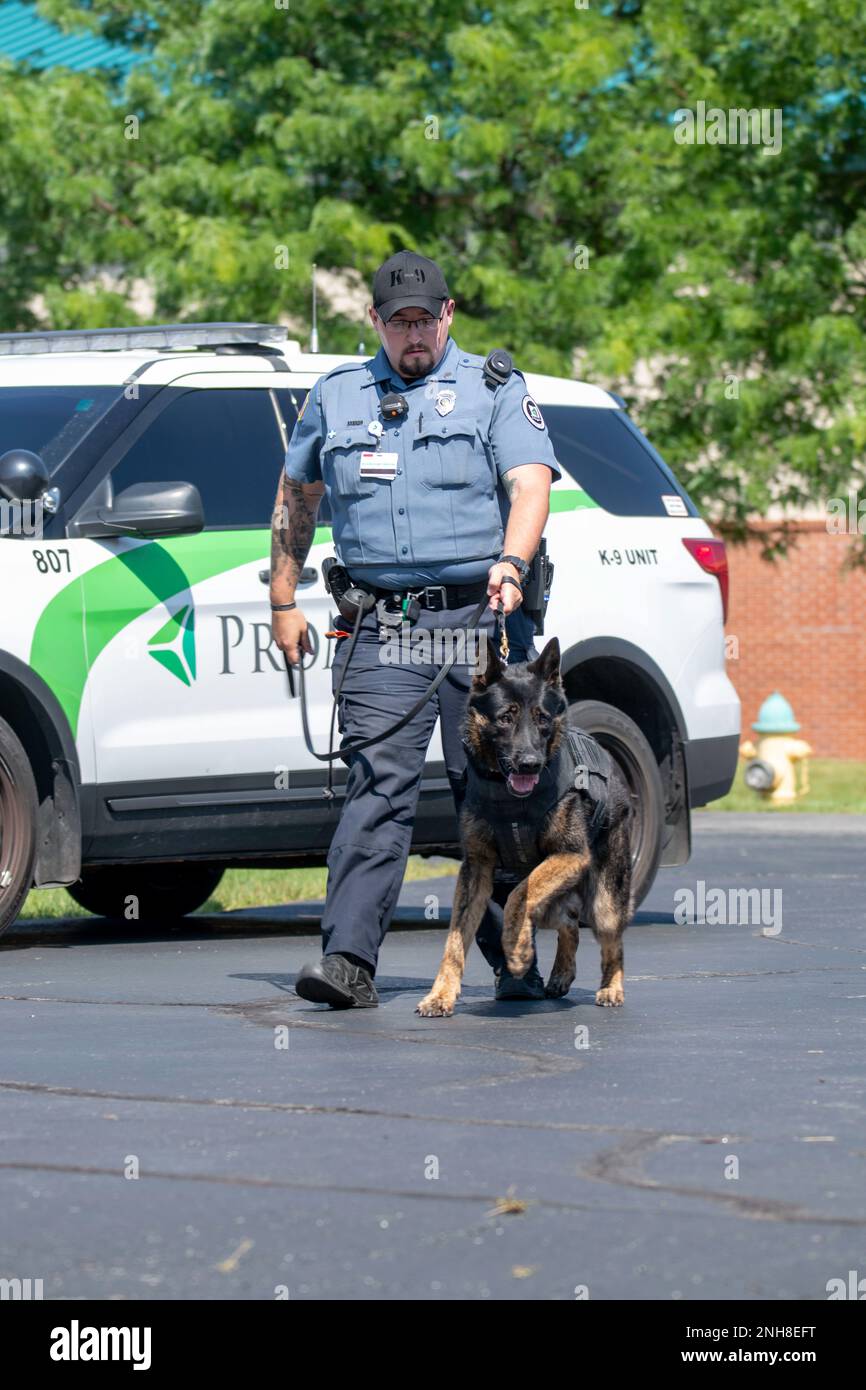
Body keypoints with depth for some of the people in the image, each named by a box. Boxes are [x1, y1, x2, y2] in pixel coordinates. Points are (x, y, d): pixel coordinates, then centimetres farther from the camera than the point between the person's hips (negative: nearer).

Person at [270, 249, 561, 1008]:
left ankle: (513, 959, 11)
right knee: (378, 786, -10)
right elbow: (296, 497, 25)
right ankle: (349, 959, -17)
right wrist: (283, 599, 20)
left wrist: (511, 561, -26)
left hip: (480, 616, -1)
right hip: (381, 627, 1)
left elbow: (531, 485, -7)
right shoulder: (336, 396, 16)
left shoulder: (496, 391, 6)